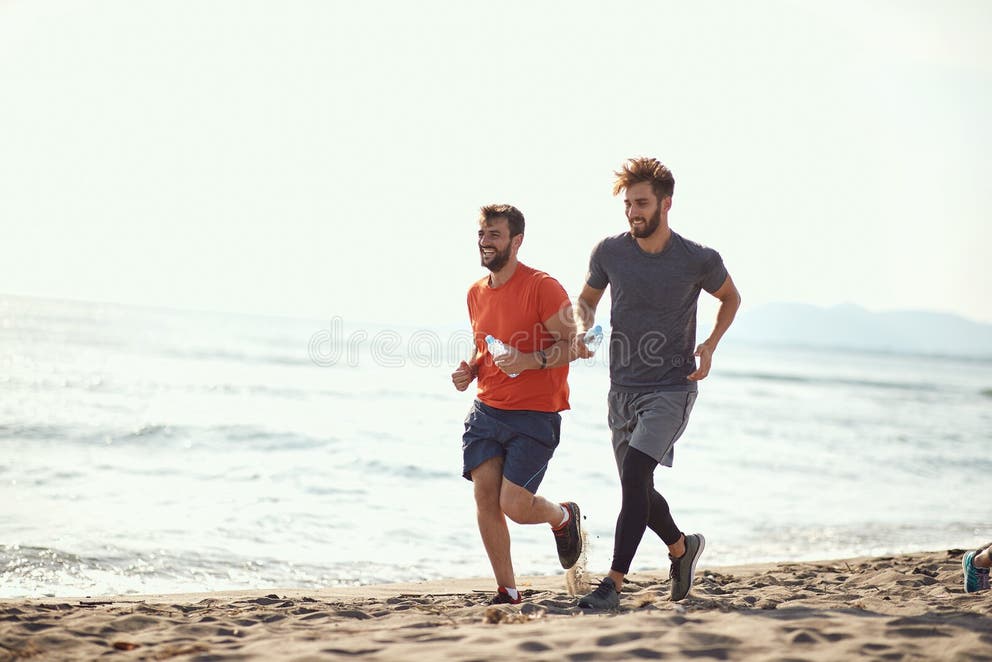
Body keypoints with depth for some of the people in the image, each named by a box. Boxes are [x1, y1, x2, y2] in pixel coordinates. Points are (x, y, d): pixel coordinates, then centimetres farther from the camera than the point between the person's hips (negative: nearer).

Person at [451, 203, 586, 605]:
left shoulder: (542, 287, -11)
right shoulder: (476, 293, 11)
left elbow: (573, 345, -12)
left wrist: (530, 361, -27)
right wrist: (469, 370, 4)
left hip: (534, 416, -6)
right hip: (486, 410, 6)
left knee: (514, 505, -11)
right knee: (485, 499, -6)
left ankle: (564, 516, 25)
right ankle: (507, 593, 5)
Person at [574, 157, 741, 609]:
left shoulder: (698, 261, -8)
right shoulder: (609, 253, -2)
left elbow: (731, 298, 11)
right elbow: (587, 299, 15)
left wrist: (710, 345, -4)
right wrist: (583, 325, -8)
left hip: (672, 388, -4)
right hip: (623, 389, 4)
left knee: (635, 473, -22)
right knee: (637, 490, 10)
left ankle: (613, 584, -19)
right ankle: (682, 547, 40)